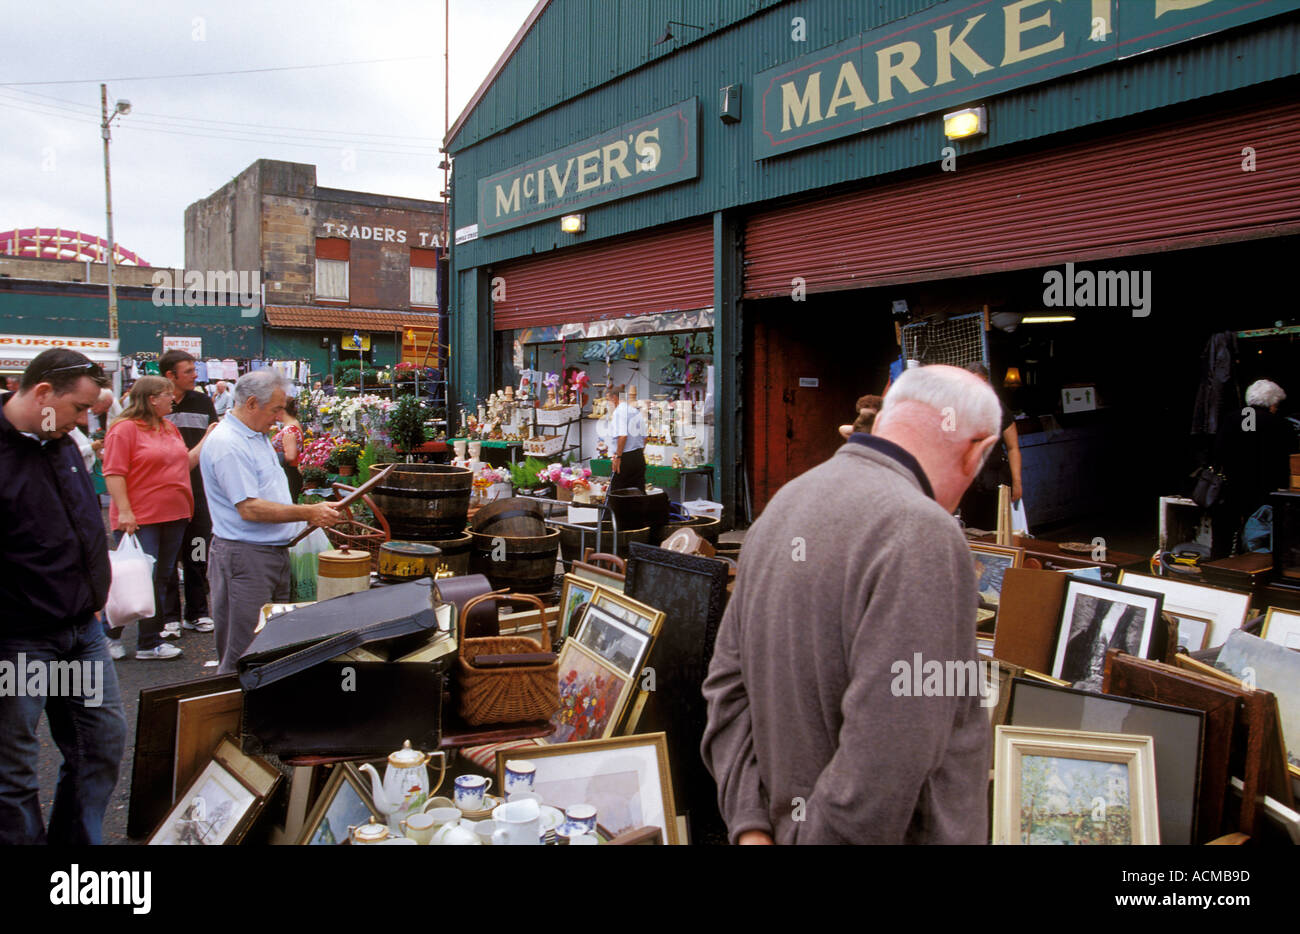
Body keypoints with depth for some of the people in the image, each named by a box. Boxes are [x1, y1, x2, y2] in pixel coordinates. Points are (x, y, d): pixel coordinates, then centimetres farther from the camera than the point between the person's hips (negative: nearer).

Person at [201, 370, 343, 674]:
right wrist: (308, 513, -22)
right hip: (244, 556, -10)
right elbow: (250, 509, -23)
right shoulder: (226, 444, -17)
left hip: (275, 552, 10)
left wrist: (315, 513, 17)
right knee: (244, 654, -3)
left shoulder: (258, 437, 15)